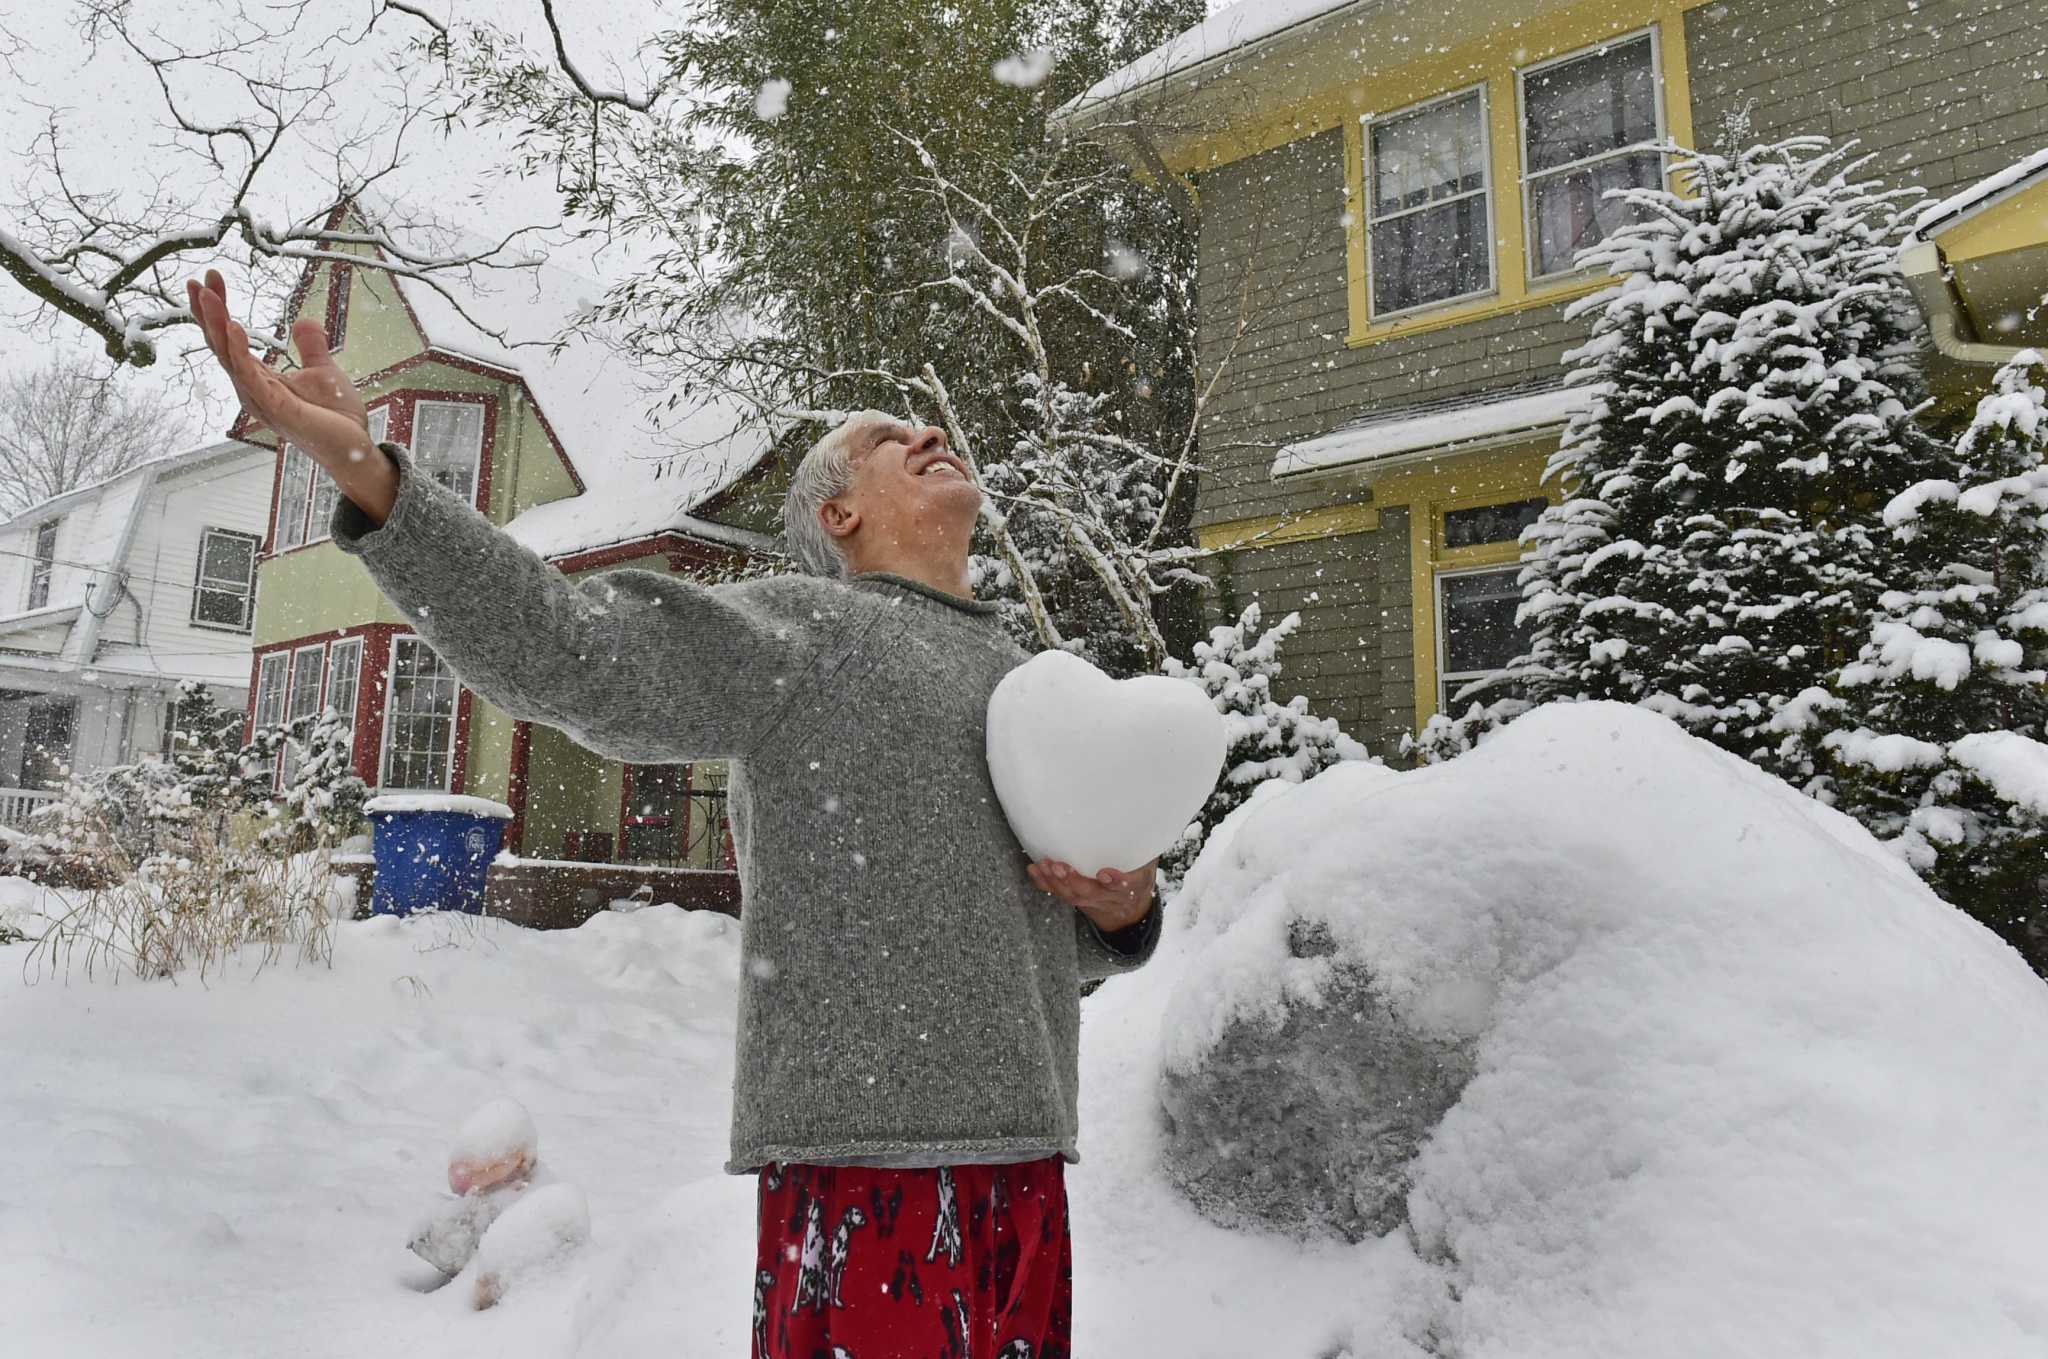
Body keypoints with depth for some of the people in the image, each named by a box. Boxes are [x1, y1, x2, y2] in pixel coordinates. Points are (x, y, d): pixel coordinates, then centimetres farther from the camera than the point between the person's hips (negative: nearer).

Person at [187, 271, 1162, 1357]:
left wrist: (1122, 907, 1)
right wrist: (365, 473, -27)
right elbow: (565, 652, -15)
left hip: (1025, 1156, 7)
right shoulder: (800, 630, -1)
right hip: (870, 1150, -6)